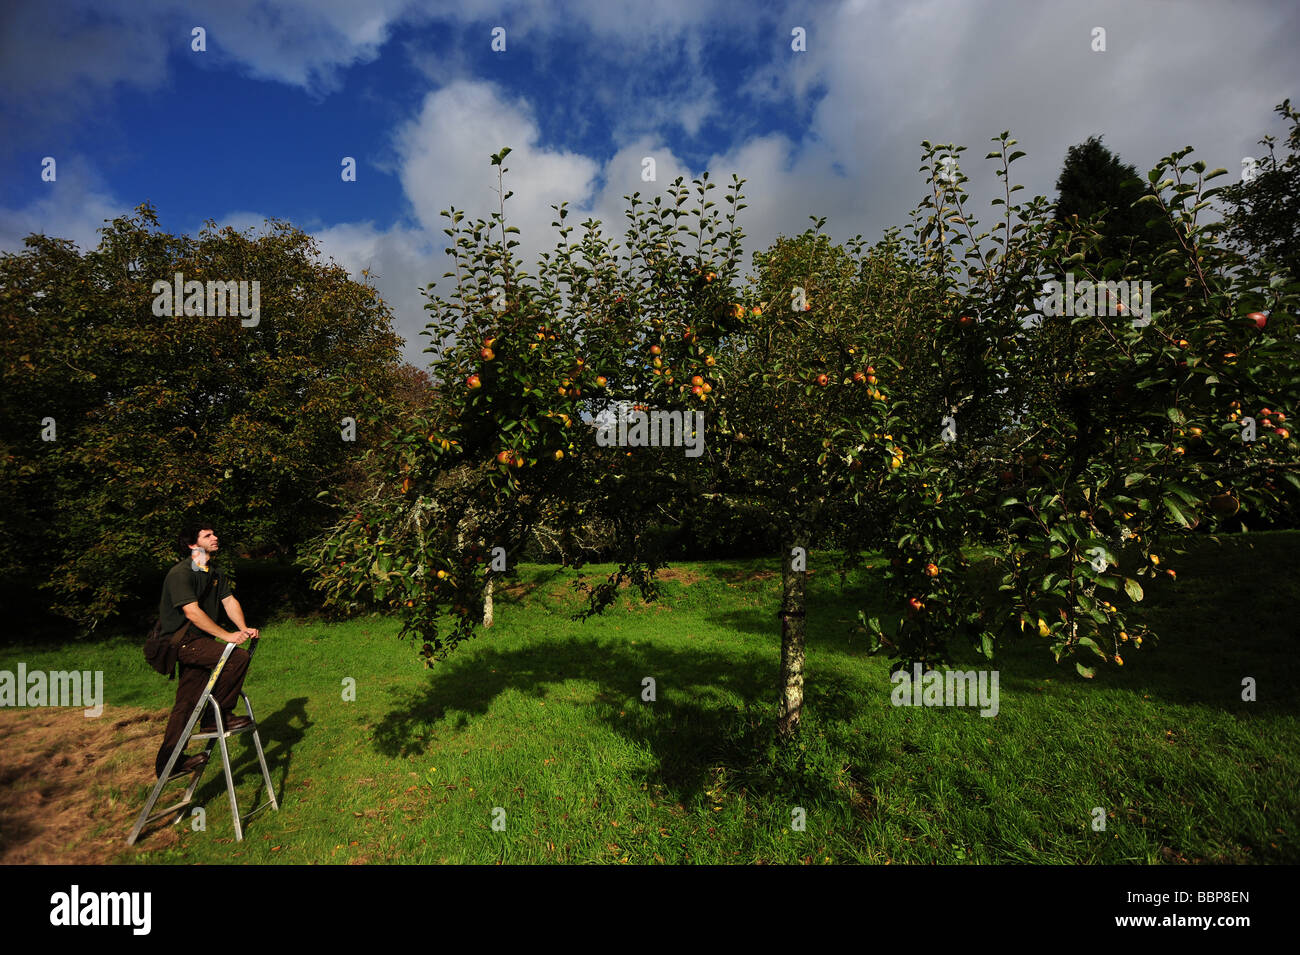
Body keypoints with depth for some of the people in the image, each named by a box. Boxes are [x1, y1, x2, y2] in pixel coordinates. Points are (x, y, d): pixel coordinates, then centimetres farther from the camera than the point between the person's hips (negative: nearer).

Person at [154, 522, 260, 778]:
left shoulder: (216, 573, 12)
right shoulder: (180, 573, -16)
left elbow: (230, 601, 6)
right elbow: (192, 612, -24)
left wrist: (244, 628, -12)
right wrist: (226, 636, -27)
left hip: (197, 642, 9)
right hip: (181, 641, -9)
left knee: (187, 701, 11)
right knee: (238, 657, -24)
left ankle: (168, 761, 20)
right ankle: (218, 714, -10)